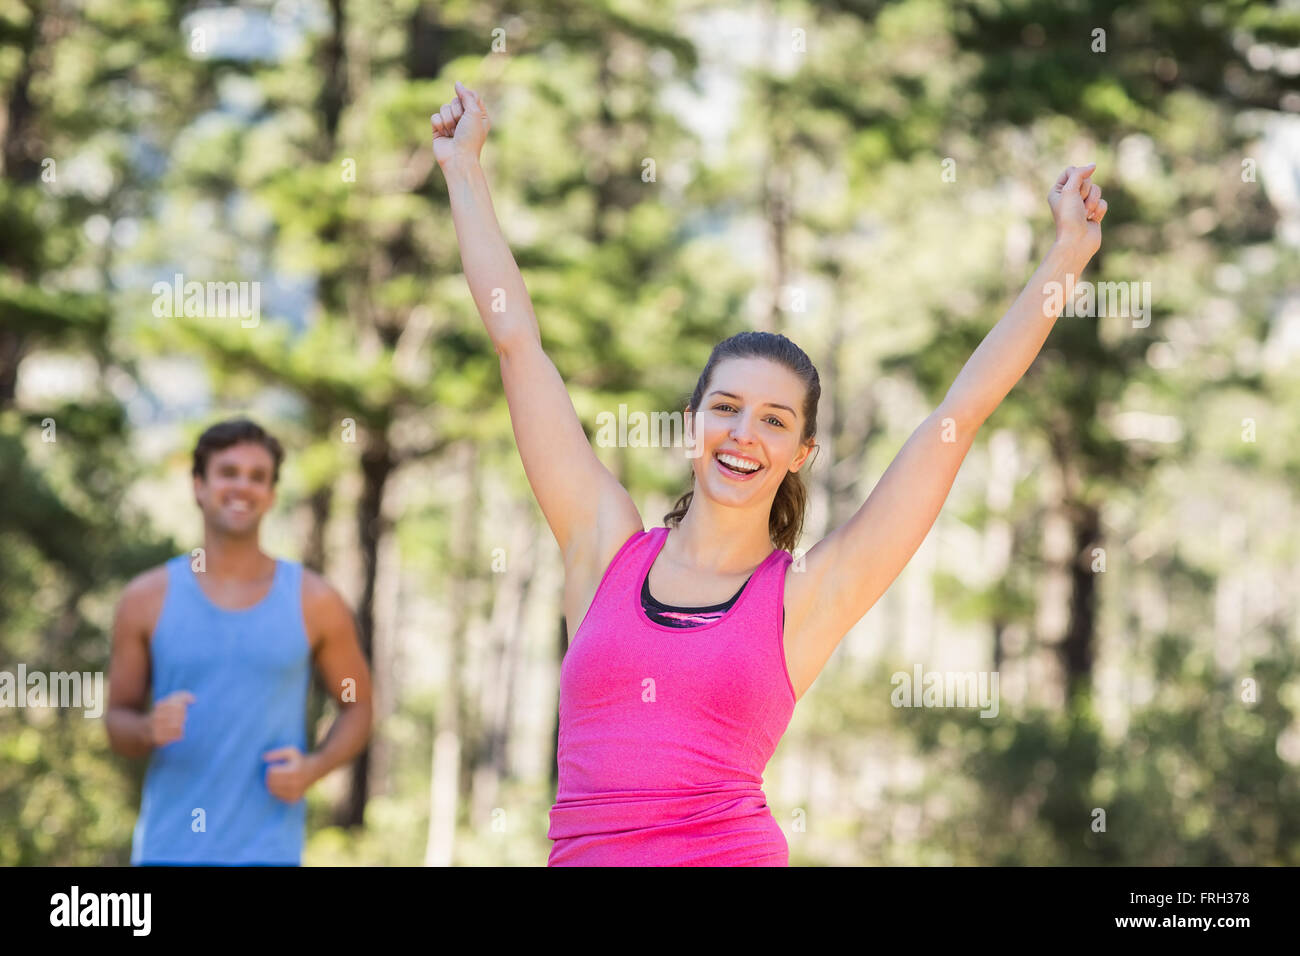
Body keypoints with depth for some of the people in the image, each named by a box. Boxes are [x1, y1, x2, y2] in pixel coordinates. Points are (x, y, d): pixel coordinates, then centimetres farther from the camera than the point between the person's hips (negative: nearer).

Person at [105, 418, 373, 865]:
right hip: (170, 851, 1)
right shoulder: (147, 600, 5)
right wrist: (149, 728, -14)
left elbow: (358, 708, 12)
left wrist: (314, 767, -7)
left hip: (267, 852, 0)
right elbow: (117, 721, 10)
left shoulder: (313, 602, 5)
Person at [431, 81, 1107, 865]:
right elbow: (518, 341, 15)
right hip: (582, 850, 2)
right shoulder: (606, 545, 10)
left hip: (732, 849, -2)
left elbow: (959, 417, 5)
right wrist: (464, 168, 19)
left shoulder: (806, 595, 4)